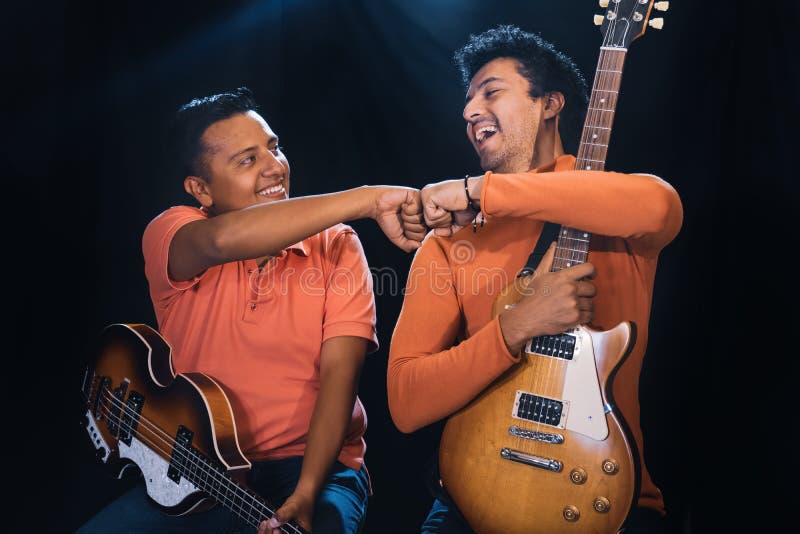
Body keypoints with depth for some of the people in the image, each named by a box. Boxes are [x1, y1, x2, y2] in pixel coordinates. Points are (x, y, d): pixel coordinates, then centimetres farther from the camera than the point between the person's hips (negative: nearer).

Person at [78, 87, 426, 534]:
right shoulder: (168, 235, -4)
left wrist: (306, 493, -23)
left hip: (312, 466, -1)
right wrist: (370, 199, -31)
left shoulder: (337, 244, -2)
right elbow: (221, 241, -29)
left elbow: (339, 372, -10)